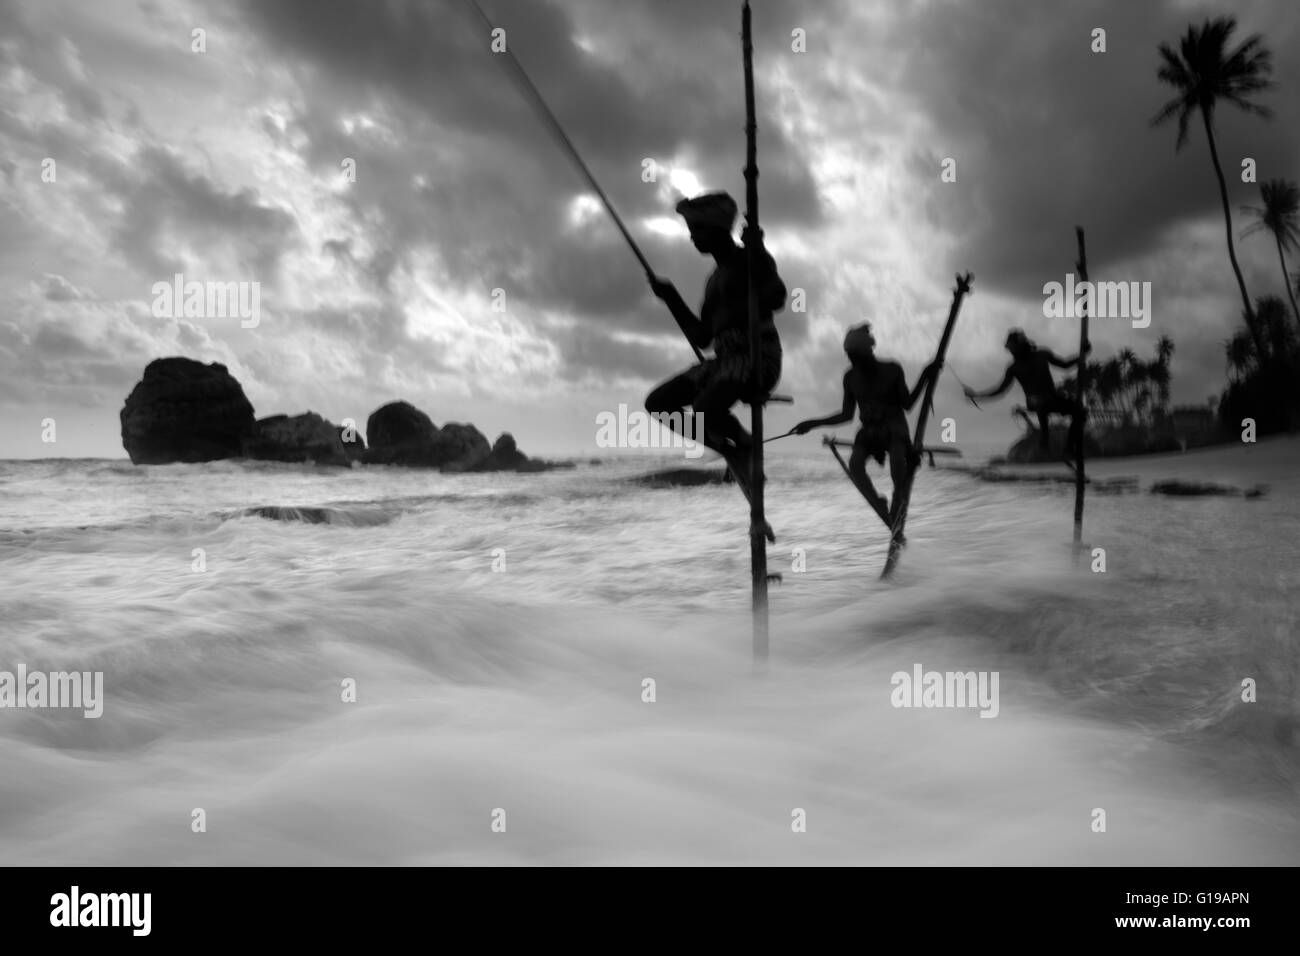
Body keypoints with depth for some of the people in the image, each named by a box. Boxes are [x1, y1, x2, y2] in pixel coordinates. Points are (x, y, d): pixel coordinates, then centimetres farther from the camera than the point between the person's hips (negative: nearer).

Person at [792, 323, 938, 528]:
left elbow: (907, 405, -4)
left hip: (895, 428, -2)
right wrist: (814, 423, 9)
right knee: (854, 464, -32)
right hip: (869, 432, 3)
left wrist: (924, 377, -13)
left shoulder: (892, 371, -6)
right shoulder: (851, 378, 2)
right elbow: (847, 415, 12)